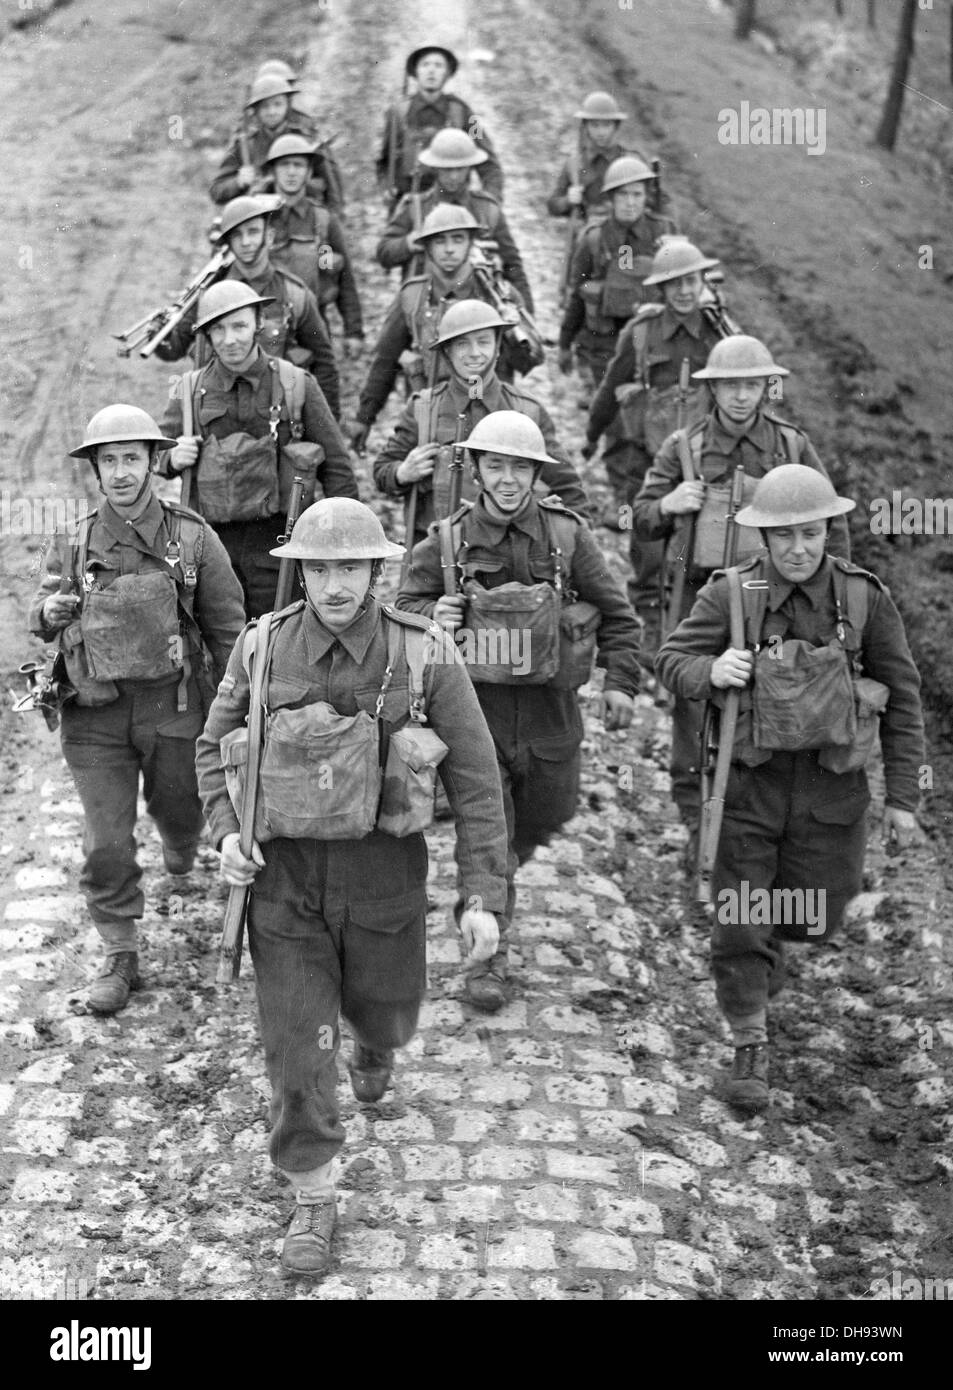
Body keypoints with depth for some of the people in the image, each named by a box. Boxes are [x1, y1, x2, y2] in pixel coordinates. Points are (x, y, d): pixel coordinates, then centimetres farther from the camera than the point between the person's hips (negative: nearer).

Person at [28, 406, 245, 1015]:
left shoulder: (193, 538, -6)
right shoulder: (73, 543, 0)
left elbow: (227, 628, 0)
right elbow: (42, 614, 14)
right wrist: (48, 612, -11)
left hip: (173, 706, -1)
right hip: (95, 714, 1)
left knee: (179, 812, 20)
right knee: (106, 845, -1)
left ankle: (183, 850, 57)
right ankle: (121, 958, 13)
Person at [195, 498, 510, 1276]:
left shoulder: (426, 657, -13)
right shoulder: (262, 651, -8)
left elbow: (476, 780, -9)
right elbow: (215, 750, 8)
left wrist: (484, 896, -14)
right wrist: (226, 831, -9)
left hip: (385, 873, 0)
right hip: (284, 873, 0)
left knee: (383, 1010, 22)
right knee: (297, 1047, 0)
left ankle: (373, 1045, 61)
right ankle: (314, 1203, 18)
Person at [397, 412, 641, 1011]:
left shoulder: (567, 534, -3)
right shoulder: (447, 541, -4)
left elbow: (615, 612, 5)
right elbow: (403, 607, 6)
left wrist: (620, 682, -4)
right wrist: (433, 616, -17)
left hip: (549, 707, 2)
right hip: (476, 703, -2)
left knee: (544, 817, 18)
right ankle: (490, 955, 11)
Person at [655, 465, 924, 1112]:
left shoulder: (865, 597, -7)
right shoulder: (733, 593, -10)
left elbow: (903, 696, 0)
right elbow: (672, 659, -3)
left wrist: (903, 796, 1)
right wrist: (711, 672, -27)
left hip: (831, 787, 1)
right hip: (749, 779, -1)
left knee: (815, 918, 15)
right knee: (739, 925, 2)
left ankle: (769, 947, 51)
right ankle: (751, 1049, 21)